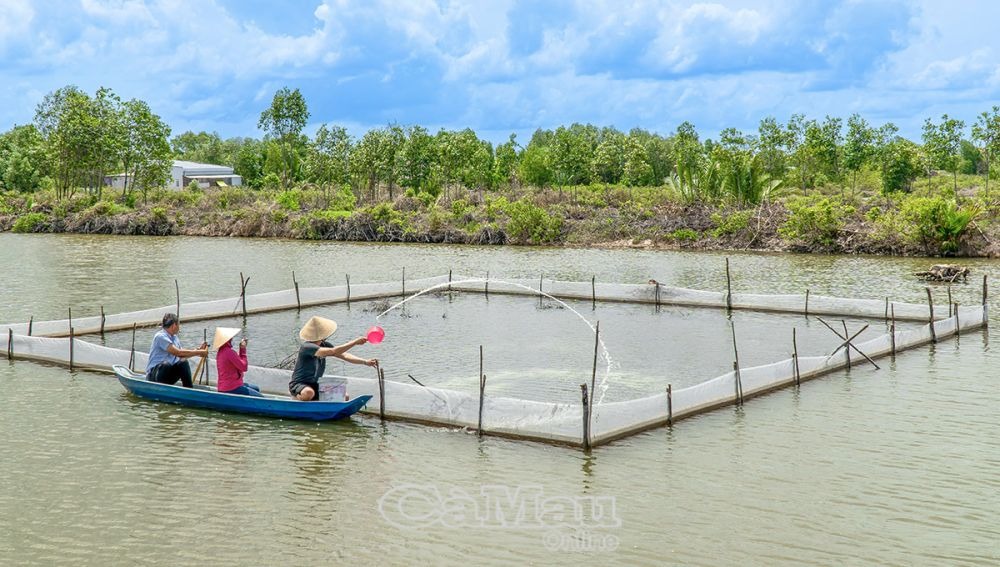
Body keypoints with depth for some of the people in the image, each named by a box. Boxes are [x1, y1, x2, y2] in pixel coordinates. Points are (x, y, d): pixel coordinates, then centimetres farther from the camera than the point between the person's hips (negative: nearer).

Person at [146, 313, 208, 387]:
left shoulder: (174, 338, 14)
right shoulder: (160, 336, -16)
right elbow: (178, 353, -24)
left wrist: (198, 349, 5)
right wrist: (199, 352, -21)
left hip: (169, 374, 8)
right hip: (153, 375, -8)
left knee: (183, 363, -16)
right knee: (166, 364, -37)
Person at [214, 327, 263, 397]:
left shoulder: (221, 351, 11)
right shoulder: (229, 352, -21)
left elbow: (239, 362, 18)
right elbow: (244, 367, -17)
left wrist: (242, 349, 7)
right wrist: (243, 350, -10)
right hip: (232, 388, -10)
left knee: (256, 388, 27)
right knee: (260, 397, -12)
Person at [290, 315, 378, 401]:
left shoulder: (324, 345, 5)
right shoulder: (307, 347, -21)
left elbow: (344, 356, 1)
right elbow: (332, 352, -32)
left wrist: (365, 362, -12)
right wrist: (355, 342, -31)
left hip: (315, 385, 8)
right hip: (299, 385, -8)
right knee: (309, 393, -42)